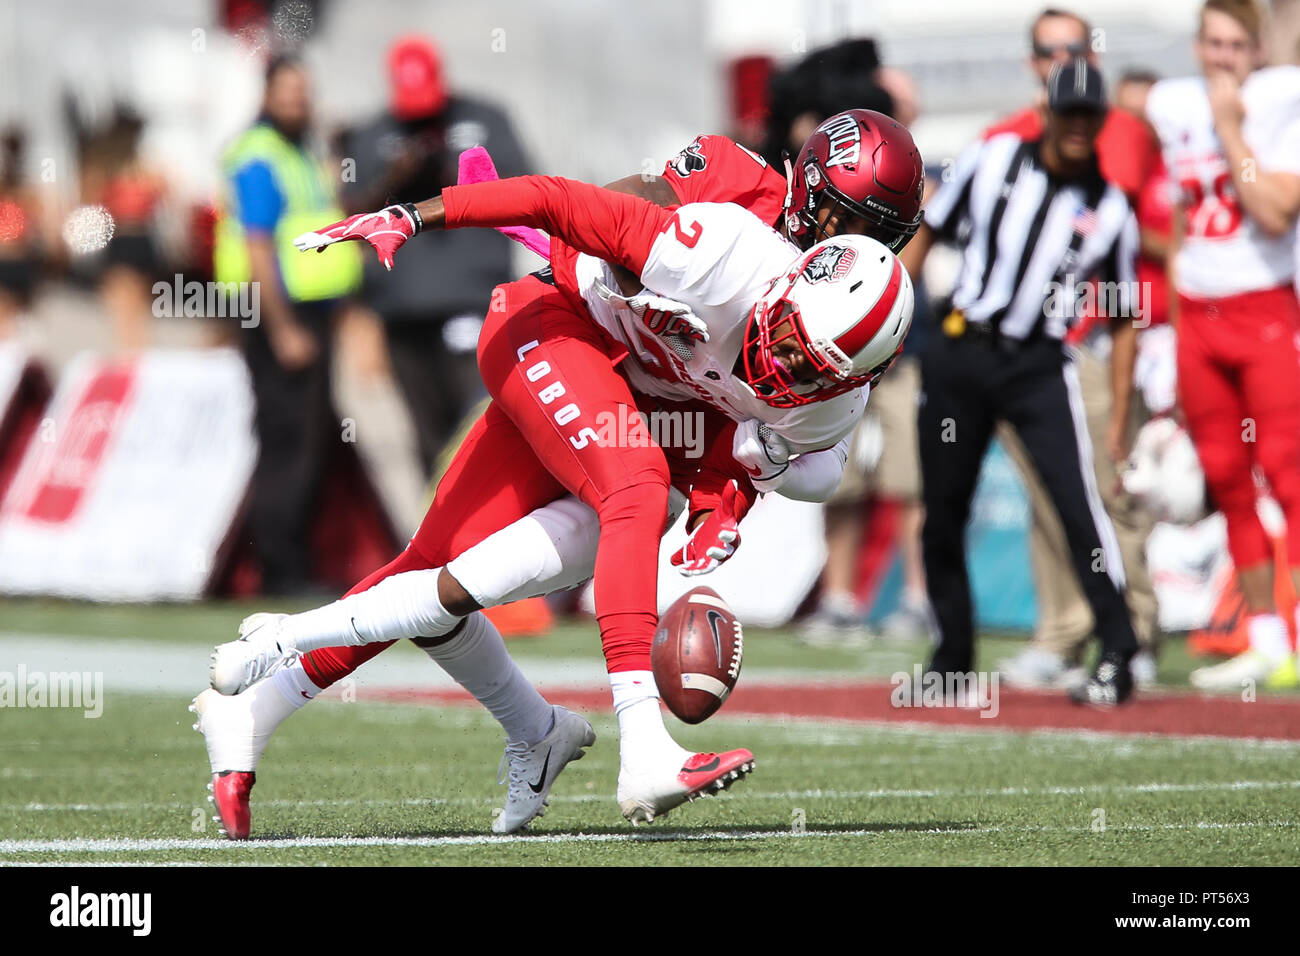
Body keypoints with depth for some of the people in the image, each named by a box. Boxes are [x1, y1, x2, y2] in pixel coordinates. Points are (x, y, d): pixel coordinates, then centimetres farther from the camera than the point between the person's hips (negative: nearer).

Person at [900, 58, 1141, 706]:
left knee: (1078, 501, -18)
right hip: (958, 359, 1)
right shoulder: (992, 161, 1)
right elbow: (924, 238, 9)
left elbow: (1122, 322, 9)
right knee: (942, 513, 7)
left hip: (1039, 367, -1)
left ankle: (1118, 655, -13)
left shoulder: (1109, 210, 2)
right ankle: (953, 660, 22)